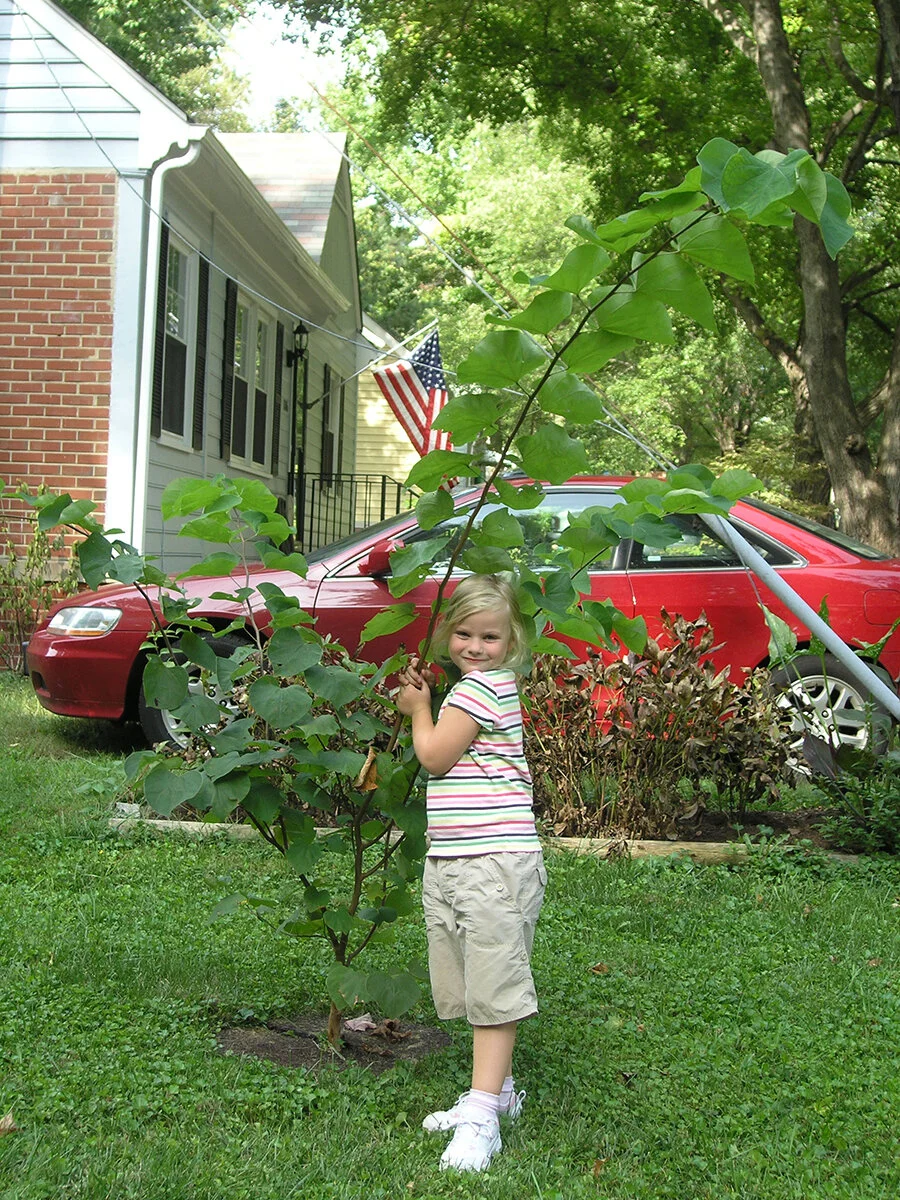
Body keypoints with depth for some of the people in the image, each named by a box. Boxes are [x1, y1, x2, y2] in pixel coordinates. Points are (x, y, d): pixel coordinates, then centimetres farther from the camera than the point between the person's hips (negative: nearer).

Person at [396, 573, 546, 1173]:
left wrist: (417, 709, 7)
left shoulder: (484, 686, -12)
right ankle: (498, 1089, 29)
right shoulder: (471, 685, 19)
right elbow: (446, 758, 22)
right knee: (476, 985, 16)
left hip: (493, 859, -10)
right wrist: (425, 699, 13)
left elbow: (435, 757, -11)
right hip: (450, 860, 10)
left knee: (494, 984, -7)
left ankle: (483, 1114, -5)